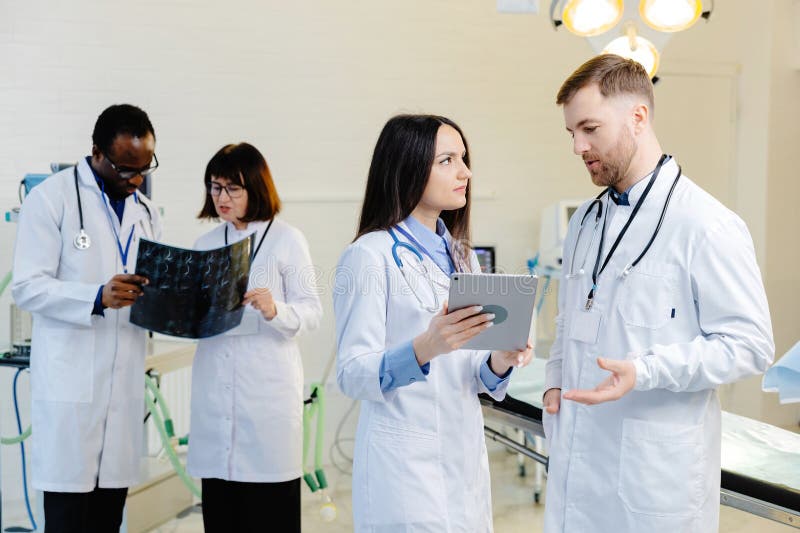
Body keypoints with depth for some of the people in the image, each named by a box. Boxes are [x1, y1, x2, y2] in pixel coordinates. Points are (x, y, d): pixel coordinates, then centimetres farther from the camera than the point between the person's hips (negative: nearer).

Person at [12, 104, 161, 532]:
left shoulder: (146, 212, 15)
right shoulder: (52, 198, -4)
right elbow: (28, 287, -10)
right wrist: (98, 297, -25)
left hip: (124, 383, 5)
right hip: (70, 381, -5)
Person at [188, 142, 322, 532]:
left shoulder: (286, 240, 2)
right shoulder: (205, 244, 15)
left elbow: (312, 312, -4)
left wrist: (275, 311, -22)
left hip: (268, 388, -4)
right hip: (215, 385, 4)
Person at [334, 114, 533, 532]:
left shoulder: (461, 255, 11)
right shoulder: (370, 255, -11)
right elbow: (352, 375, -15)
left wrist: (498, 363, -8)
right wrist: (424, 348, -31)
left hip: (465, 460, 7)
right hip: (406, 464, -7)